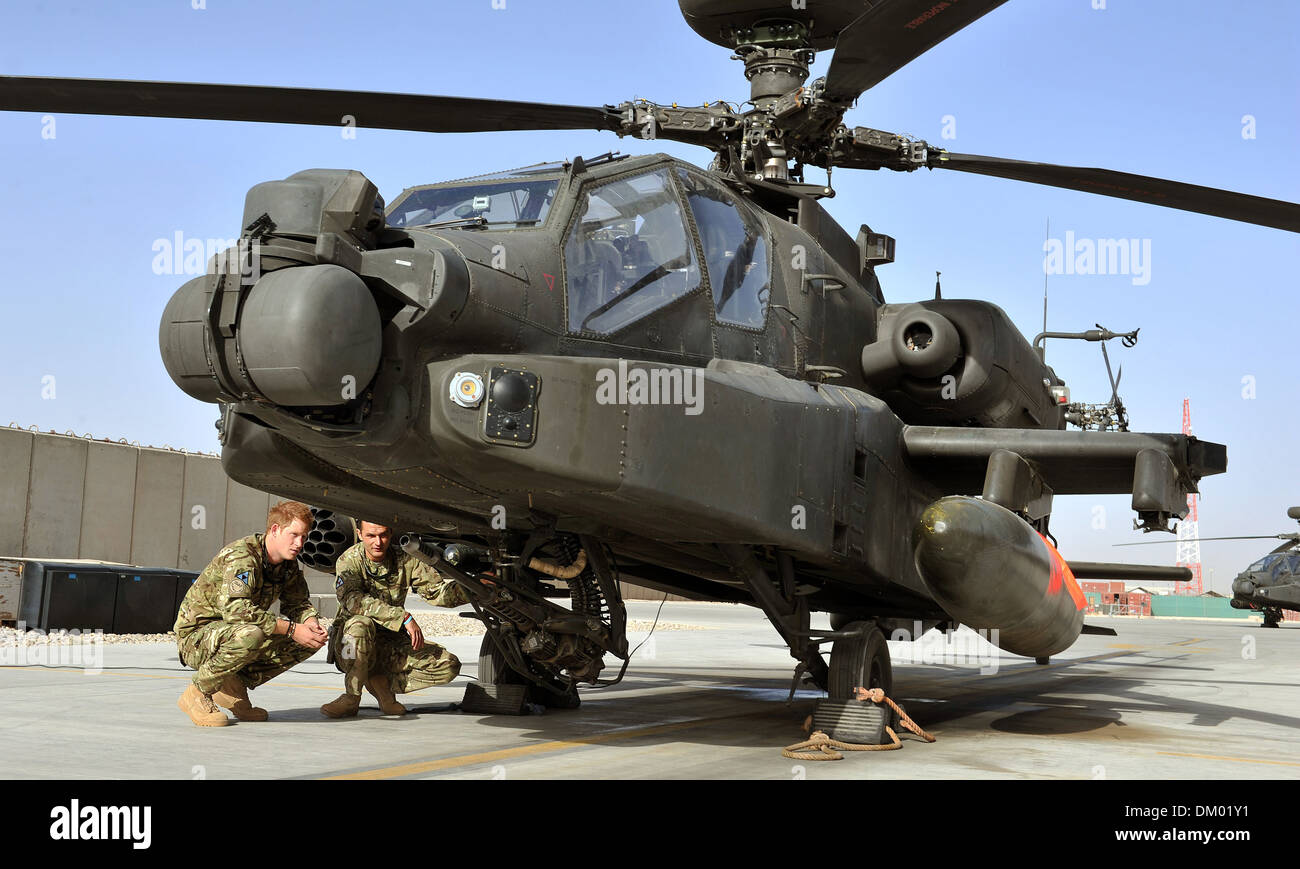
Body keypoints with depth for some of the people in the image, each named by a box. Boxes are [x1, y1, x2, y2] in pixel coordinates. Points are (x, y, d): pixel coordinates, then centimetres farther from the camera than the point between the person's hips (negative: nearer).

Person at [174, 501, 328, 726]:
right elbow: (235, 609, -37)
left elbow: (297, 603, 14)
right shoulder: (241, 556, -25)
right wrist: (291, 629, -35)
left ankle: (236, 684, 2)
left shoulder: (289, 564, 1)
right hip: (196, 635, -8)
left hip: (234, 632, 8)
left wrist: (311, 622, -11)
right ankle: (198, 693, -16)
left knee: (311, 640, -4)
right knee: (249, 634, -40)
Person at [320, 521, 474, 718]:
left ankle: (382, 682, -4)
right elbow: (354, 600, -29)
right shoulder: (349, 561, -11)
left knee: (449, 665, -13)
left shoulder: (406, 560, -1)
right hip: (350, 648, -3)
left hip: (391, 644, 4)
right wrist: (405, 617, -35)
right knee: (361, 623, -38)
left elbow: (437, 591, -4)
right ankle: (351, 697, -22)